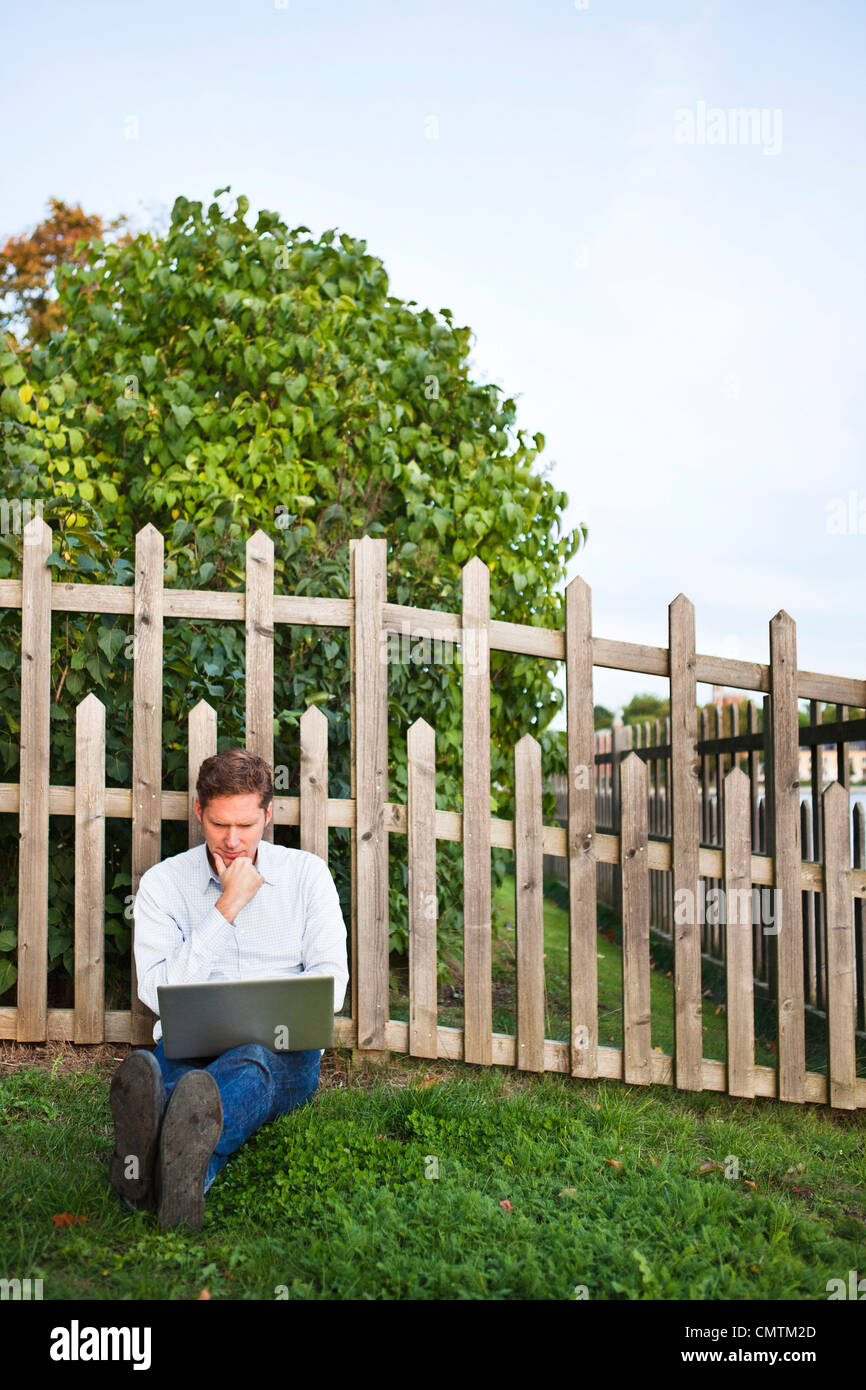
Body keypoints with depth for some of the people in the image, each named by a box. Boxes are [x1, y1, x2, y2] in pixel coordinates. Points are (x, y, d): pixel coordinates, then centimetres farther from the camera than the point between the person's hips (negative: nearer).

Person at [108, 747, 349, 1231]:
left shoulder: (307, 873, 12)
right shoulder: (163, 882, 10)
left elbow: (331, 981, 5)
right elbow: (156, 990, -3)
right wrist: (227, 908, -6)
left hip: (283, 1049, 0)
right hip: (190, 1042, 1)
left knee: (250, 1062, -39)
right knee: (152, 1066, -38)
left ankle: (178, 1174, -71)